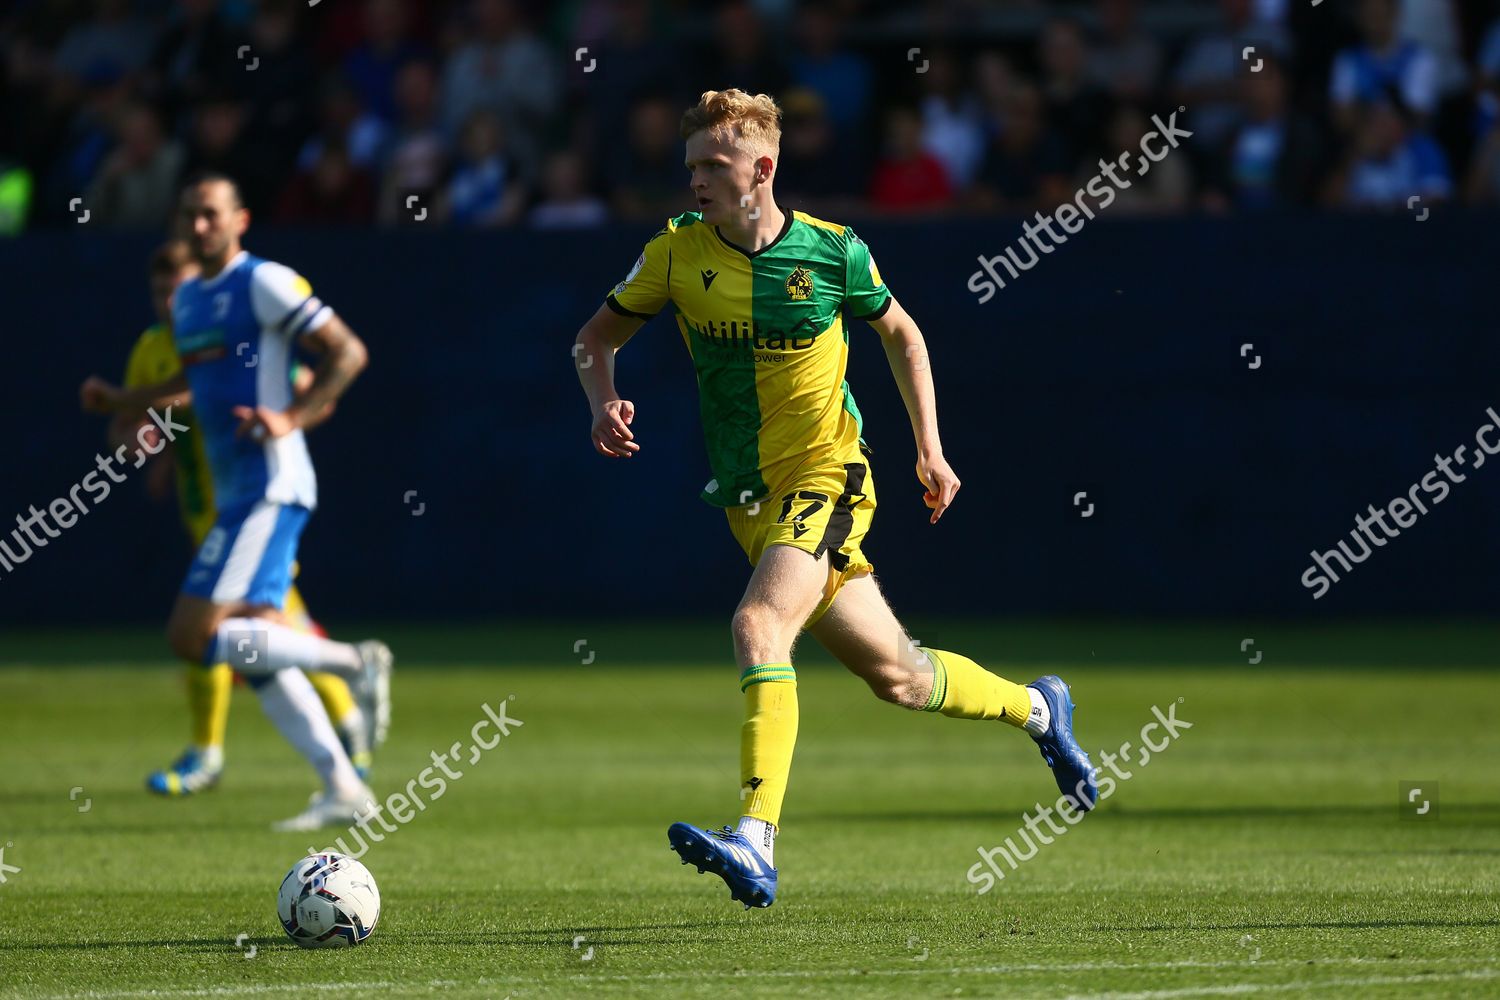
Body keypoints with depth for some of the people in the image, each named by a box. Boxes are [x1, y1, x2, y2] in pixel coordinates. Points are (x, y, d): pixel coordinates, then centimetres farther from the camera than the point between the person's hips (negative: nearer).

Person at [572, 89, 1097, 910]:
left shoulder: (832, 252, -9)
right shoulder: (677, 252, -4)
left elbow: (899, 334, 10)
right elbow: (597, 337, 9)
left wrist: (930, 448, 6)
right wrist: (604, 403, -13)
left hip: (826, 479, -4)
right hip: (749, 500, 4)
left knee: (759, 626, -28)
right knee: (893, 673, 10)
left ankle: (756, 843, -35)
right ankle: (1036, 709, 38)